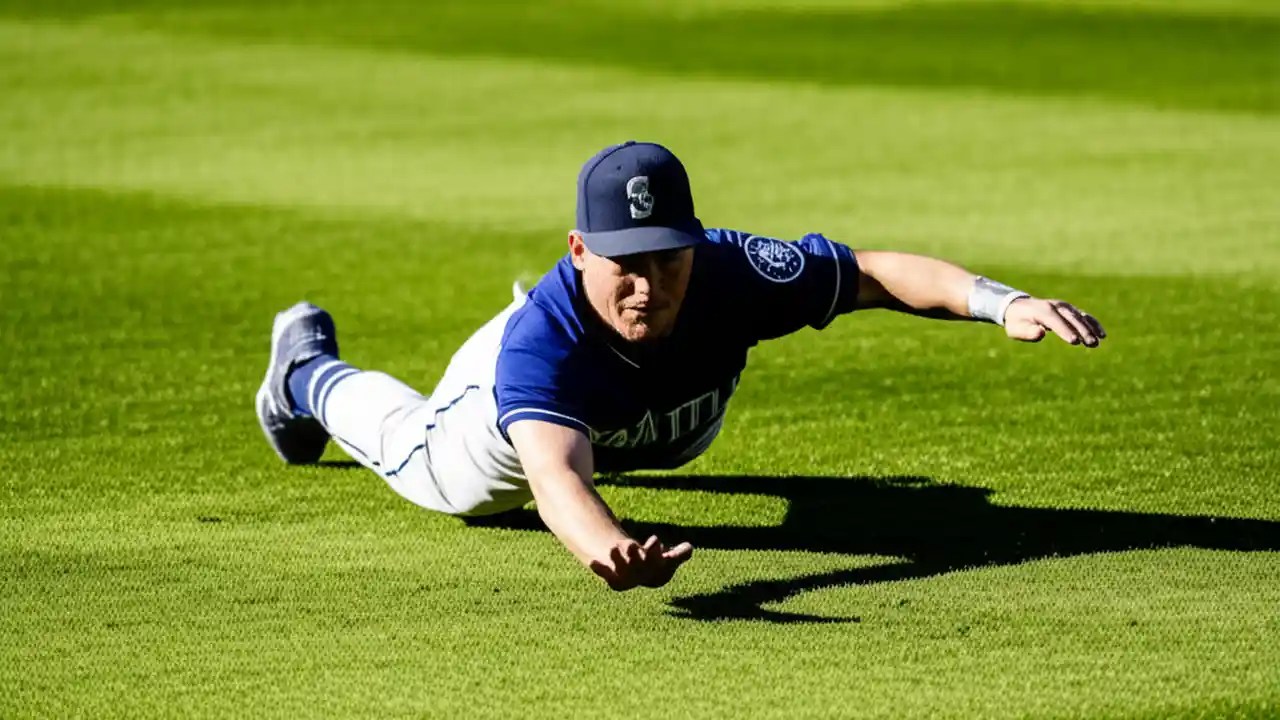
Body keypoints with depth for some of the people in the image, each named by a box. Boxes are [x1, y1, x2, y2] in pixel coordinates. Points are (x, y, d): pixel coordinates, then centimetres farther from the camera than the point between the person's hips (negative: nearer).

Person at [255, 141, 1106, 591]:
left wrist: (1001, 302, -57)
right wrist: (605, 548, -93)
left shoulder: (730, 274, -45)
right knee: (422, 459, 28)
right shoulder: (540, 344, -54)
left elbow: (877, 272, -40)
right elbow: (556, 474, -69)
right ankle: (310, 371, 57)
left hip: (663, 425, 4)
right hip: (519, 402, -4)